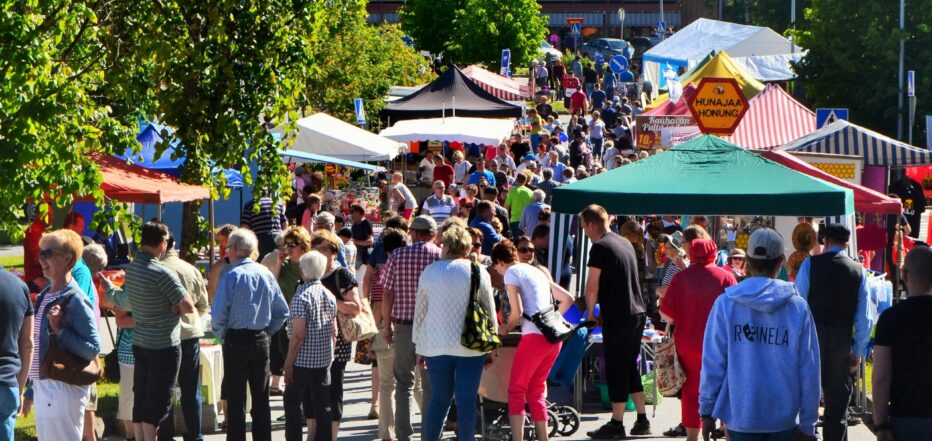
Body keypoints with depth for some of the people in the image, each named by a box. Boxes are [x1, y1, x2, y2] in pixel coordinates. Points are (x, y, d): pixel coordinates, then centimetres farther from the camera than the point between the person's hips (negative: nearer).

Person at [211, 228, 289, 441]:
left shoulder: (231, 277, -13)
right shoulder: (266, 274, 2)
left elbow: (218, 313, -17)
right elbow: (282, 311, 6)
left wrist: (220, 333, 0)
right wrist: (267, 331, 13)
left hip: (236, 339, -5)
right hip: (261, 340, 5)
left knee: (235, 399, 0)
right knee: (261, 398, 10)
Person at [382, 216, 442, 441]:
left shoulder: (398, 256, -1)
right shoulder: (443, 257, -5)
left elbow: (387, 294, -1)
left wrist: (387, 325, 9)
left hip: (404, 327, 1)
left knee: (403, 382, 11)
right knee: (431, 384, 6)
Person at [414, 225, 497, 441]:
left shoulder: (430, 272, 4)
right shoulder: (478, 272, 0)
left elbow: (420, 312, 7)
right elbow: (490, 310, 3)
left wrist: (419, 347, 14)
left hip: (436, 346, 2)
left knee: (439, 399, 10)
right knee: (467, 400, 1)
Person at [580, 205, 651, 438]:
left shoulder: (600, 247, -12)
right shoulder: (625, 243, 13)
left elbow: (592, 286, -12)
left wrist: (590, 313, 3)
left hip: (617, 318, -8)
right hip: (638, 313, 8)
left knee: (616, 369, -2)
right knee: (630, 366, 15)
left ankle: (616, 424, 2)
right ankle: (642, 421, 15)